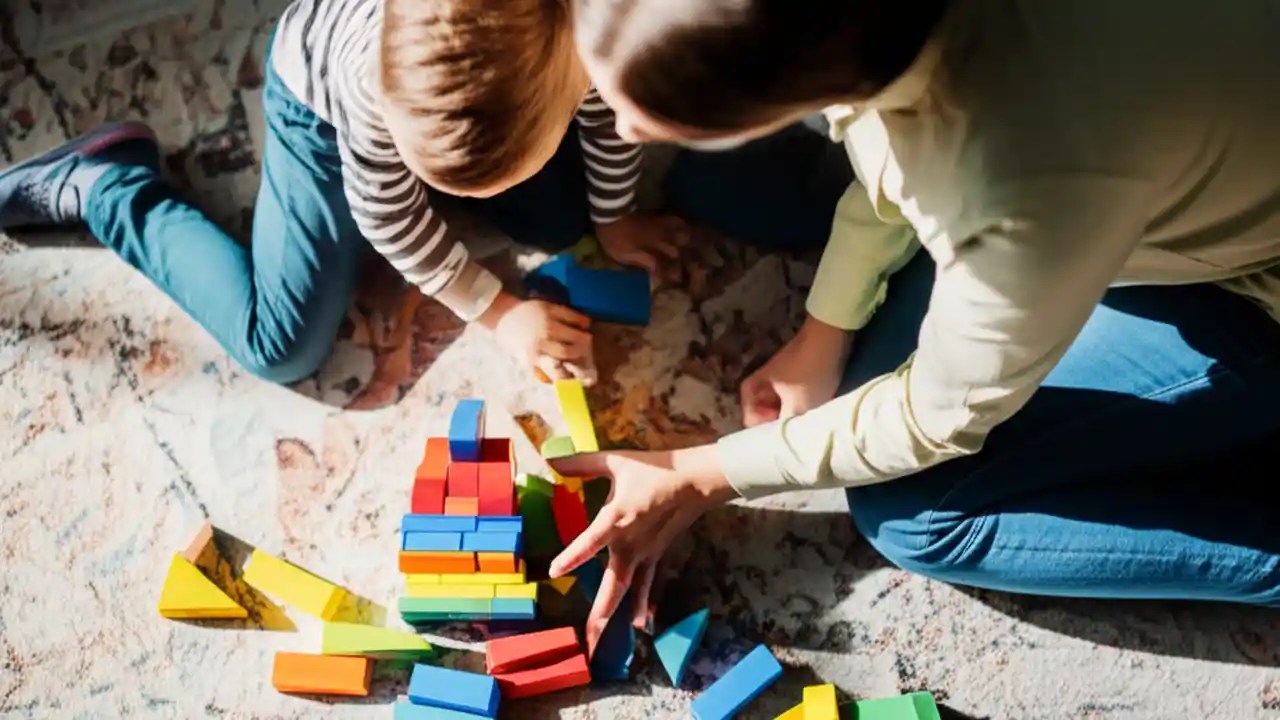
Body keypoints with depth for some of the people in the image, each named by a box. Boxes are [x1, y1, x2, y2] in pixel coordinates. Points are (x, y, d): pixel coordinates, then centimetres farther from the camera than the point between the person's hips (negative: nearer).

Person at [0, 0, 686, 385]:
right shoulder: (374, 78, -45)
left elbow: (610, 117, -12)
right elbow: (387, 217, -23)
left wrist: (613, 220, 4)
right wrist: (497, 310, -14)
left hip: (443, 90, 4)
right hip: (321, 94, -4)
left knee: (560, 222, 13)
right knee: (279, 348, -7)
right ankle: (103, 181, 10)